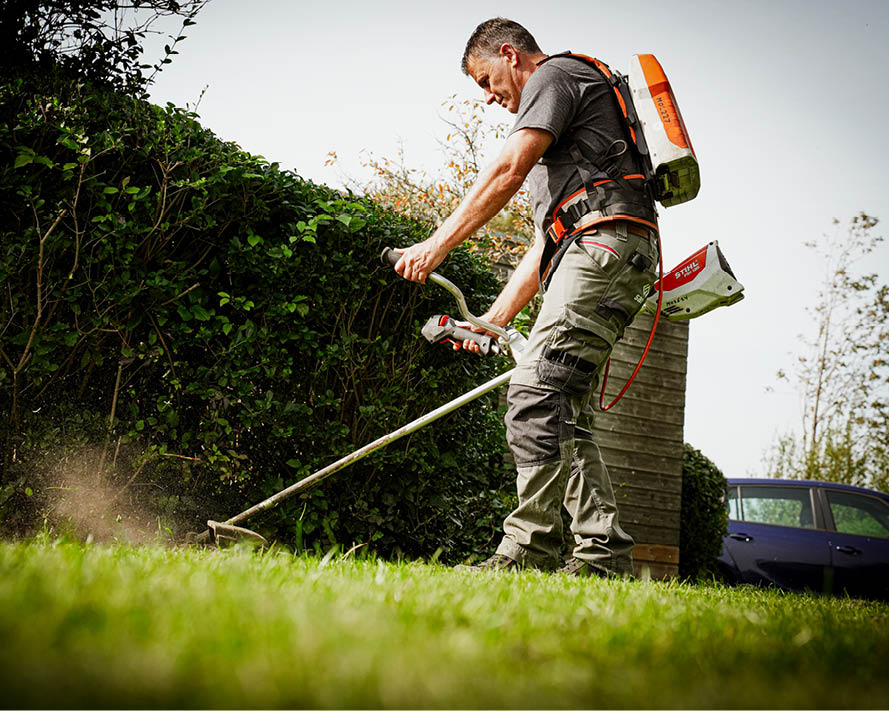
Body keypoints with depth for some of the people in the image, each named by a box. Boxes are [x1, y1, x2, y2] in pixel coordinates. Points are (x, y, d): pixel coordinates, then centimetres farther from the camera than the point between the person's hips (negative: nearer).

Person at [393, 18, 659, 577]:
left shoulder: (556, 74, 6)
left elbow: (507, 173, -7)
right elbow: (548, 240, 30)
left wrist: (437, 245, -6)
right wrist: (497, 316, 25)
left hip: (606, 241, -10)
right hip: (591, 257, 10)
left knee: (536, 394, -18)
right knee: (564, 410, 5)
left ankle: (530, 549, -23)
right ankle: (605, 555, 2)